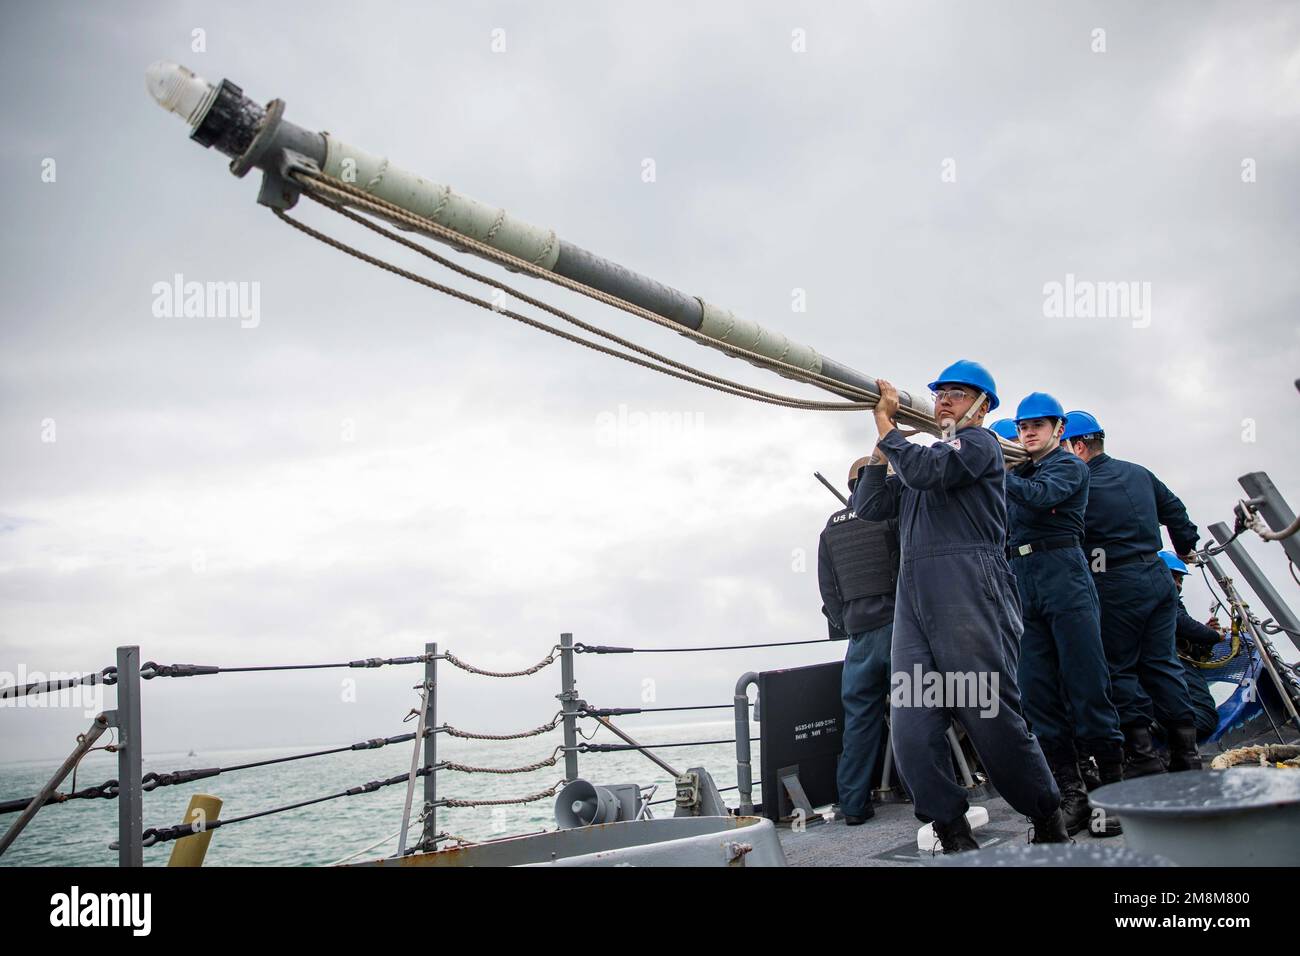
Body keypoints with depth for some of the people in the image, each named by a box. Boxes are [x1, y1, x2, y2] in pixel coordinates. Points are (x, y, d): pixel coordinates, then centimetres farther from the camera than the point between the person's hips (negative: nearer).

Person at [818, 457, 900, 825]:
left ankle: (853, 804, 7)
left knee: (859, 717, 6)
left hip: (858, 632, 4)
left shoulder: (831, 529, 13)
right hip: (897, 624, -4)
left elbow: (827, 588, 14)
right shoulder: (892, 515, -2)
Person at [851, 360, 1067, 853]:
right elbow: (869, 506, 18)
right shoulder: (919, 454, 28)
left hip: (968, 590, -7)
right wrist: (882, 447, 10)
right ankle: (954, 834, -1)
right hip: (912, 598, 7)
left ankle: (1049, 823, 7)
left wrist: (886, 425, -3)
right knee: (911, 726, -6)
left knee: (992, 716, -7)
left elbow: (928, 472, -13)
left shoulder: (979, 442, 6)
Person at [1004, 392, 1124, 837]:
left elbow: (1041, 497, -14)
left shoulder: (1069, 466, 6)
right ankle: (1070, 793, 3)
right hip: (1022, 580, 6)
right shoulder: (1018, 473, 23)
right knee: (1037, 692, 0)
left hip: (1063, 571, -6)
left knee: (1086, 684, -8)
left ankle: (1112, 787, -3)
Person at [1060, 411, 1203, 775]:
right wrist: (1186, 545, 34)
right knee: (1161, 663, 10)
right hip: (1158, 575, 7)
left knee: (1119, 667, 1)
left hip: (1118, 585, -7)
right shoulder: (1139, 474, 13)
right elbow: (1174, 510, 22)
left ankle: (1142, 754, -3)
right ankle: (1185, 749, 8)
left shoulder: (1081, 485, -10)